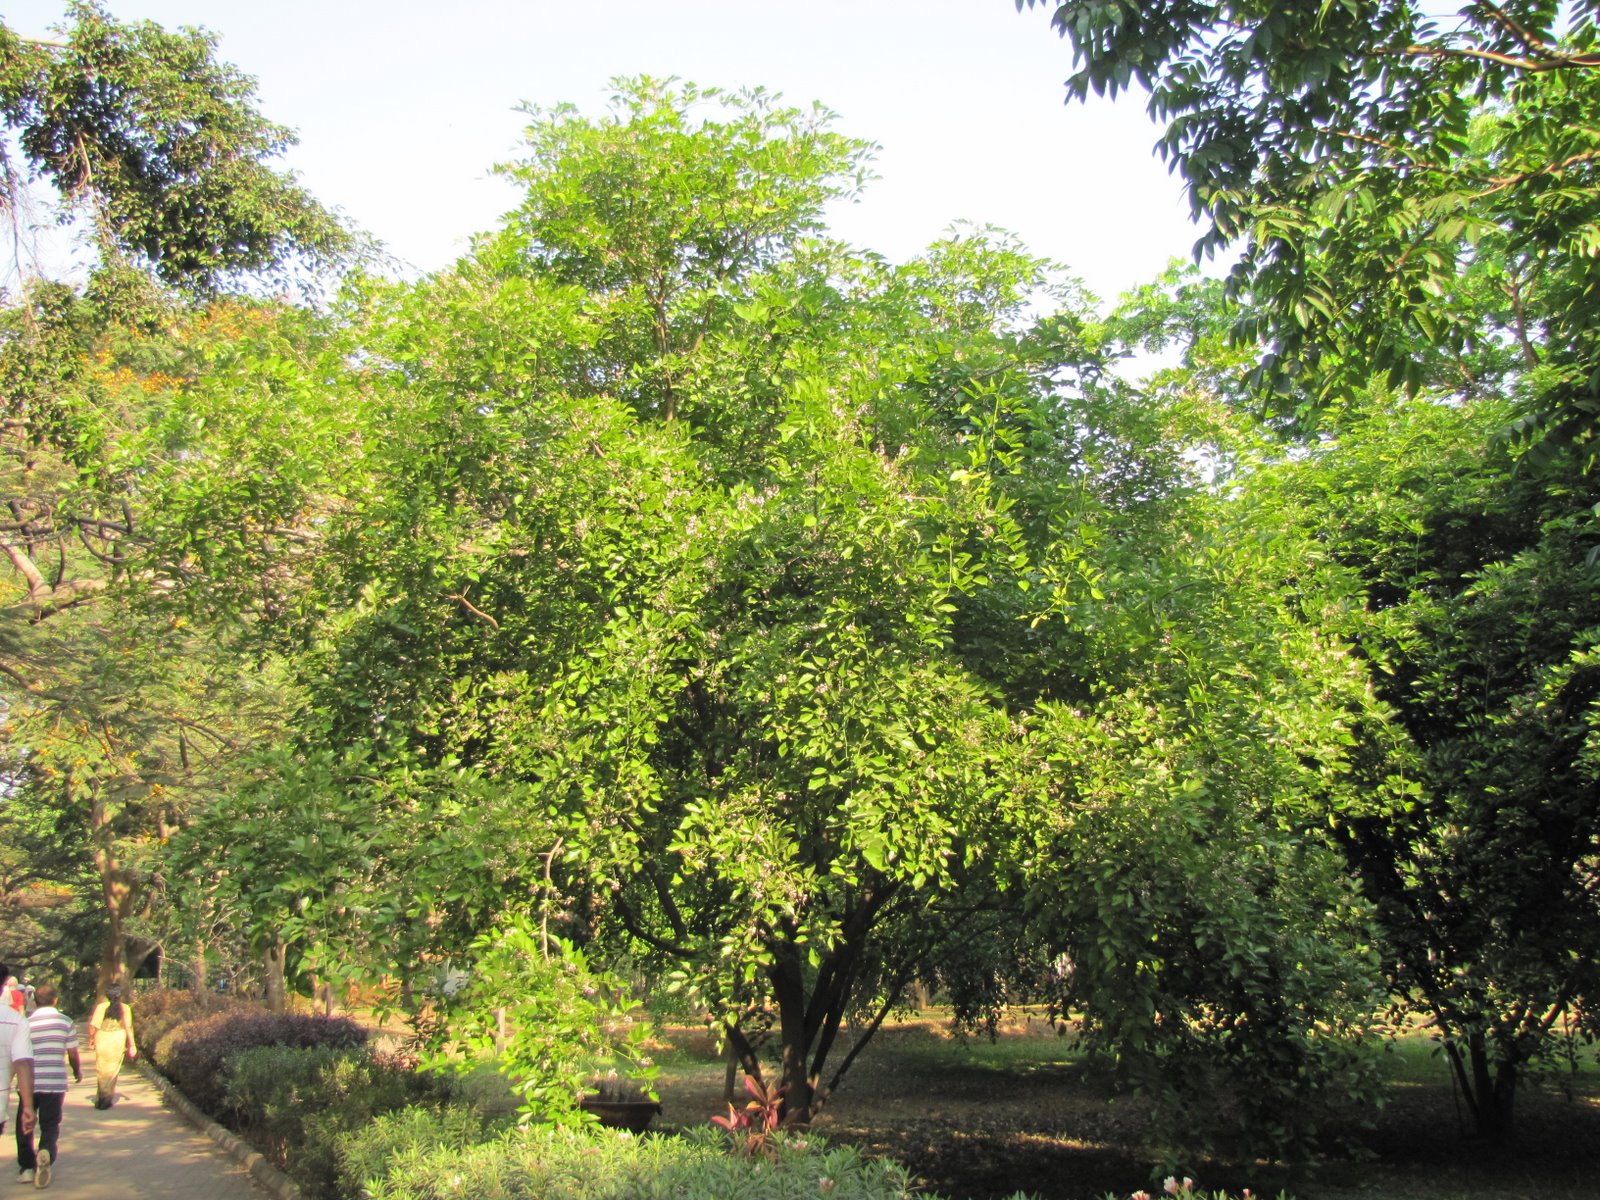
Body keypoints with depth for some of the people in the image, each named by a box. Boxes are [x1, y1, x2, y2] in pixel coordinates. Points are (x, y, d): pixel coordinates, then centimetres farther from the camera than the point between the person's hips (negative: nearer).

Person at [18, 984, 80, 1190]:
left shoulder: (26, 1023, 0)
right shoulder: (65, 1021, -1)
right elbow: (73, 1054, 2)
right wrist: (78, 1072, 21)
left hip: (28, 1083, 1)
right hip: (55, 1082, -1)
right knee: (50, 1126, 8)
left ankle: (26, 1166, 20)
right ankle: (47, 1153, -20)